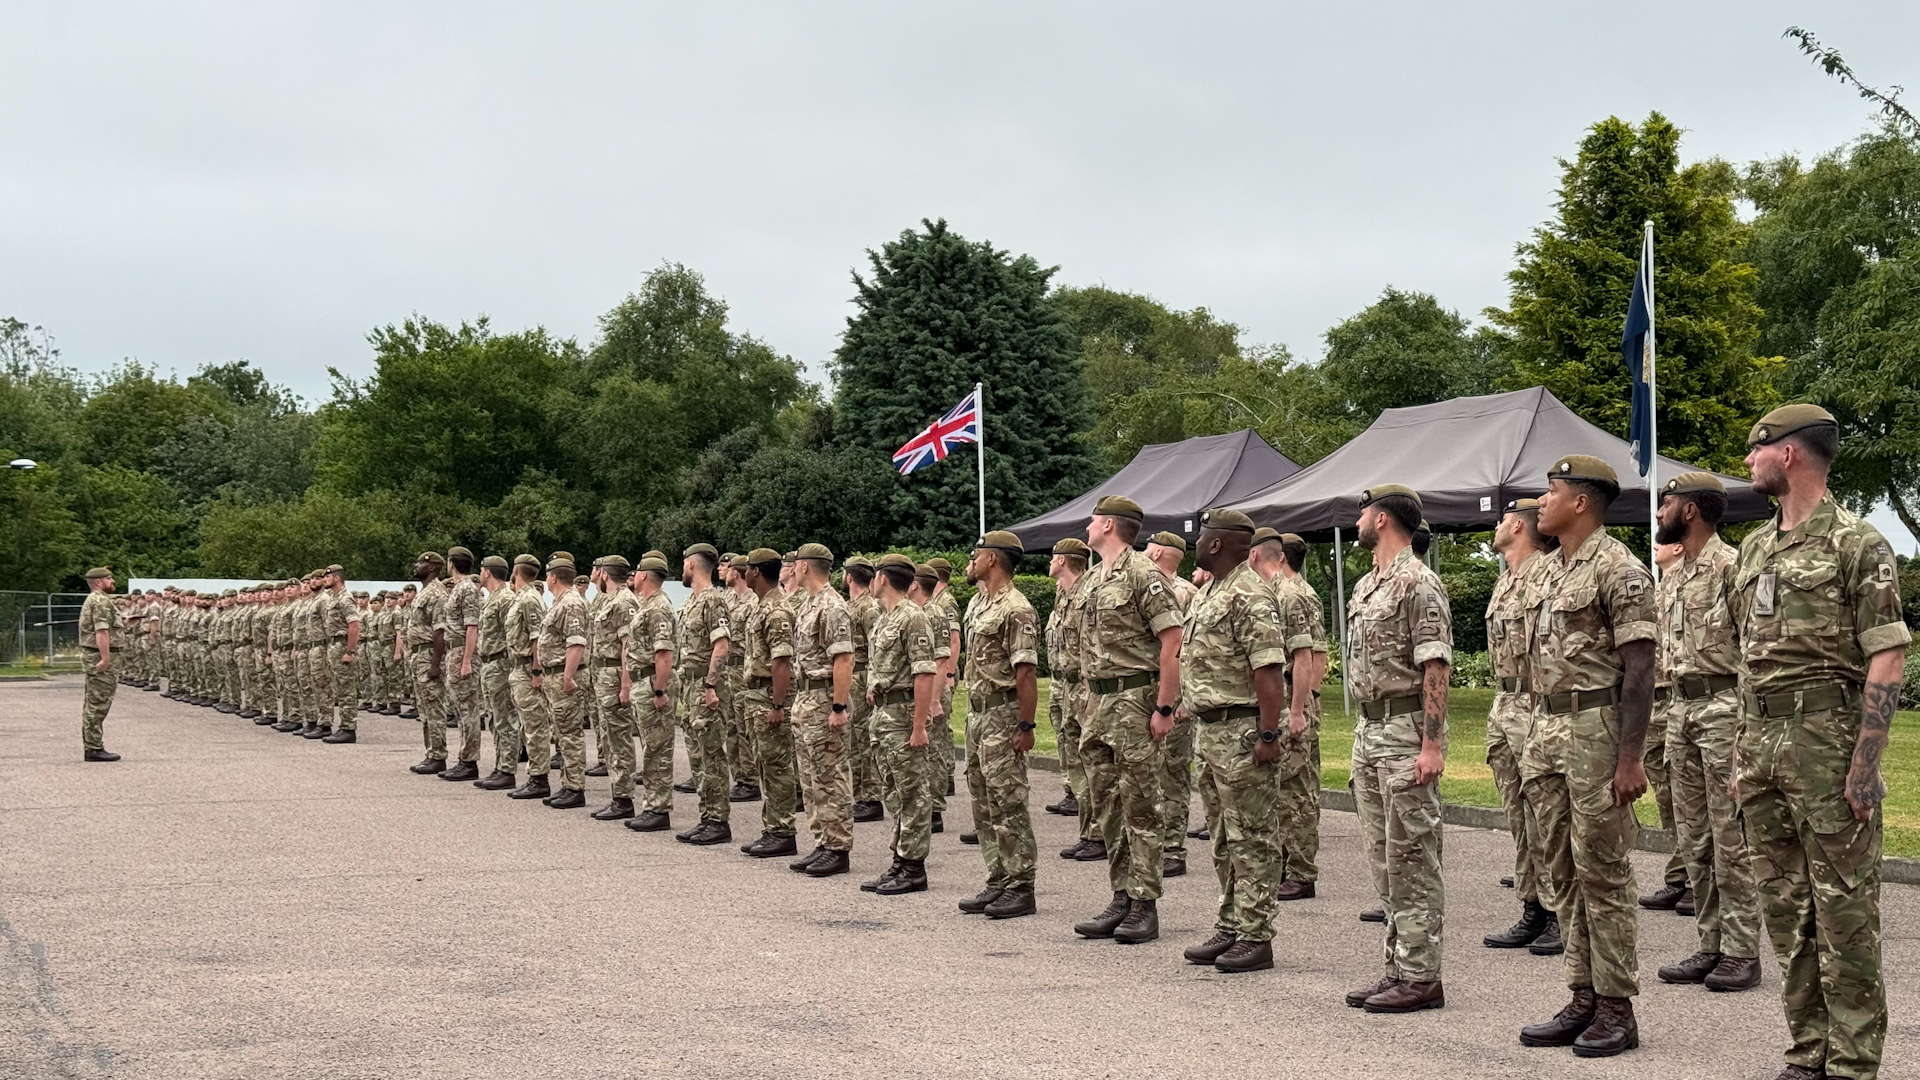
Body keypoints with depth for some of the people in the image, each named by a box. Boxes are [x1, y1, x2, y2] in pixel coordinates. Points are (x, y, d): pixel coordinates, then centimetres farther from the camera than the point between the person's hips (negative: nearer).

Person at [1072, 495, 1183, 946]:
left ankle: (1145, 905, -2)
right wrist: (1092, 701, 17)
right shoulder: (1094, 578, 16)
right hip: (1099, 704, 9)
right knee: (1108, 804, 10)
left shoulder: (1142, 574, -11)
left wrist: (1164, 708, -18)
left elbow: (1172, 644, -16)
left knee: (1140, 806, -5)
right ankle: (1121, 898, 16)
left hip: (1134, 699, -9)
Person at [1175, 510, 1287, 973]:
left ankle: (1255, 938, 0)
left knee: (1252, 839, -4)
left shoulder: (1250, 596, -17)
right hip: (1209, 728, 10)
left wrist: (1268, 734, -24)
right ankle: (1229, 927, 23)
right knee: (1223, 838, 15)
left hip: (1241, 731, -10)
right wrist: (1189, 705, 18)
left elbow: (1268, 670, -21)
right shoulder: (1207, 592, 15)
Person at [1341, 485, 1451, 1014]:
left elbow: (1434, 668, -18)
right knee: (1384, 858, 12)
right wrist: (1364, 738, 18)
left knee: (1412, 858, -6)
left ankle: (1421, 976, -2)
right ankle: (1398, 967, 18)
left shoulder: (1418, 583, -13)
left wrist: (1431, 744, -23)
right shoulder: (1366, 585, 16)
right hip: (1369, 729, 10)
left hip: (1405, 730, -10)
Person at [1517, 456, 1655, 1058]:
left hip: (1597, 731, -9)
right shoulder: (1548, 570, 15)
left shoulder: (1618, 569, -11)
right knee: (1562, 871, 10)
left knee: (1602, 872, -3)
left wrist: (1630, 757, -19)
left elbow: (1640, 668, -15)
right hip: (1547, 733, 9)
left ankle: (1617, 1007, 4)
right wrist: (1534, 743, 17)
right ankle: (1583, 998, 17)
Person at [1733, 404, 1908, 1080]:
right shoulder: (1754, 550, 16)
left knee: (1843, 909, -3)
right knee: (1785, 908, 10)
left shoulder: (1856, 543, -7)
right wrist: (1744, 753, 15)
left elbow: (1886, 660, -11)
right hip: (1763, 743, 7)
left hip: (1827, 739, -7)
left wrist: (1865, 764, -17)